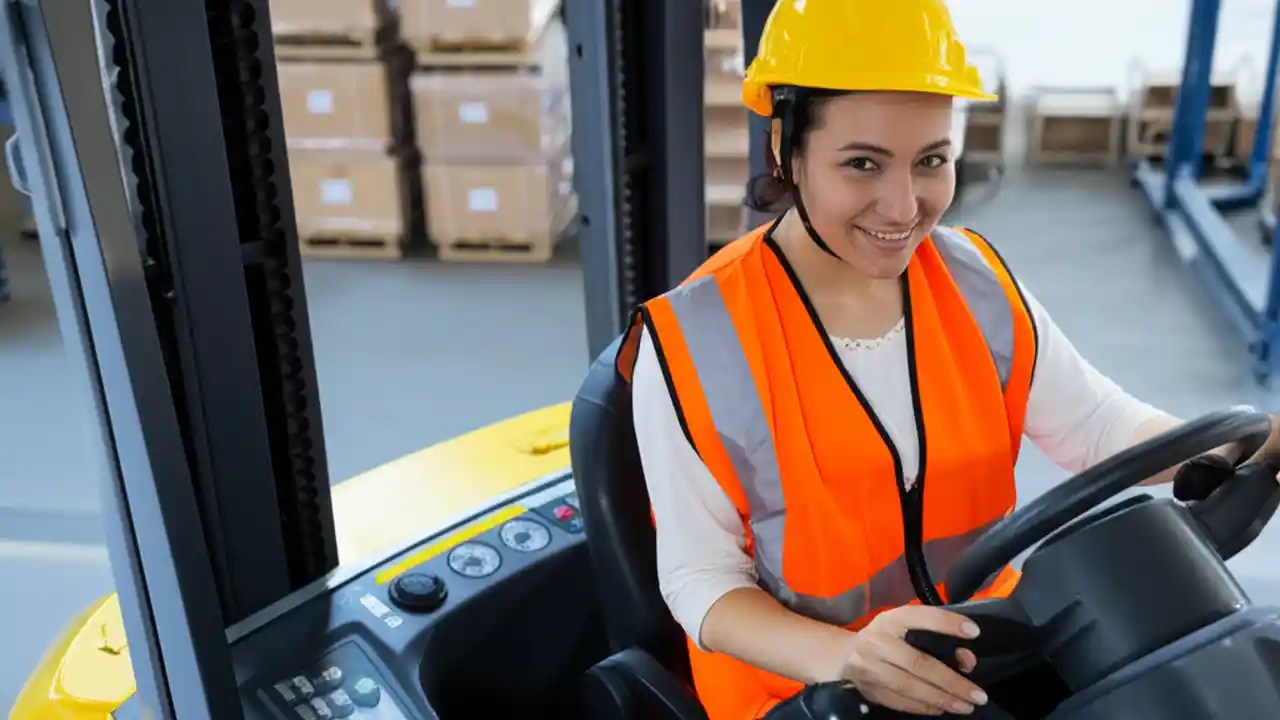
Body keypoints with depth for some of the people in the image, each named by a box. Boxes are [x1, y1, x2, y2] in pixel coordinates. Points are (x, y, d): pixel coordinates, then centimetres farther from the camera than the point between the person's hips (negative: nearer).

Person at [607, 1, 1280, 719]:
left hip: (979, 652, 4)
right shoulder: (692, 339, -19)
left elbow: (1101, 425, 3)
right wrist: (846, 655, -32)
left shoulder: (976, 281, -4)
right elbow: (700, 580, -15)